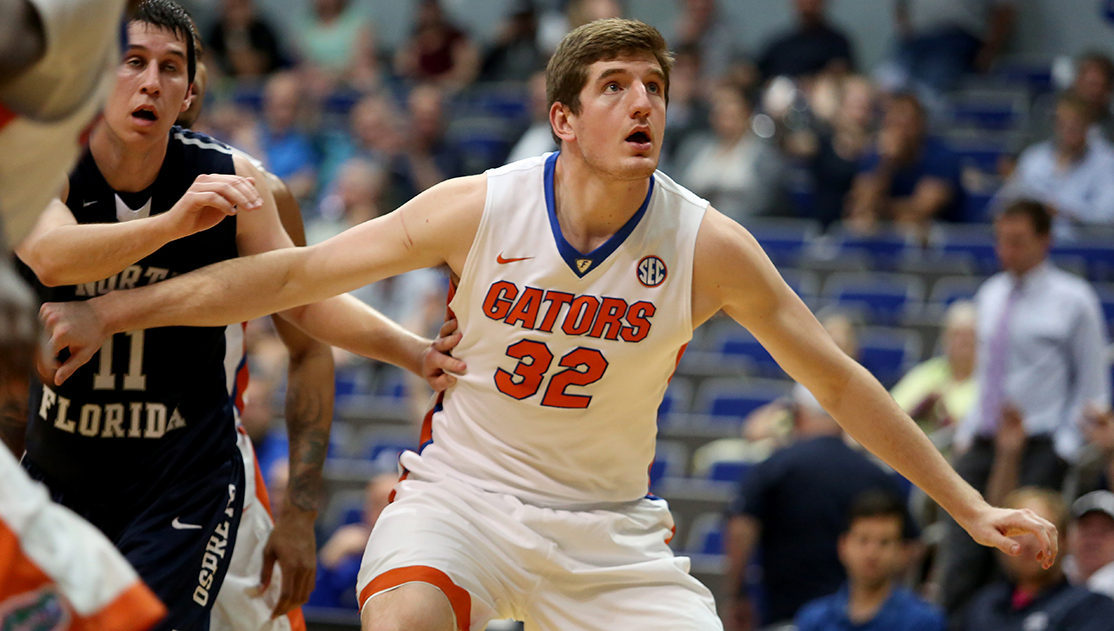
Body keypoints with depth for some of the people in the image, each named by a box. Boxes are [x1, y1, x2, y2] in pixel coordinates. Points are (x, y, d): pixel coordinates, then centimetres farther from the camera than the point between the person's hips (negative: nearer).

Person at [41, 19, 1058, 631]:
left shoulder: (708, 246, -11)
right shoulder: (480, 209, -13)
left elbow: (839, 381, -1)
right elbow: (299, 273, -6)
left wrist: (969, 506, -1)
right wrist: (113, 313, -8)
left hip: (609, 523, 2)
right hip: (461, 490, -2)